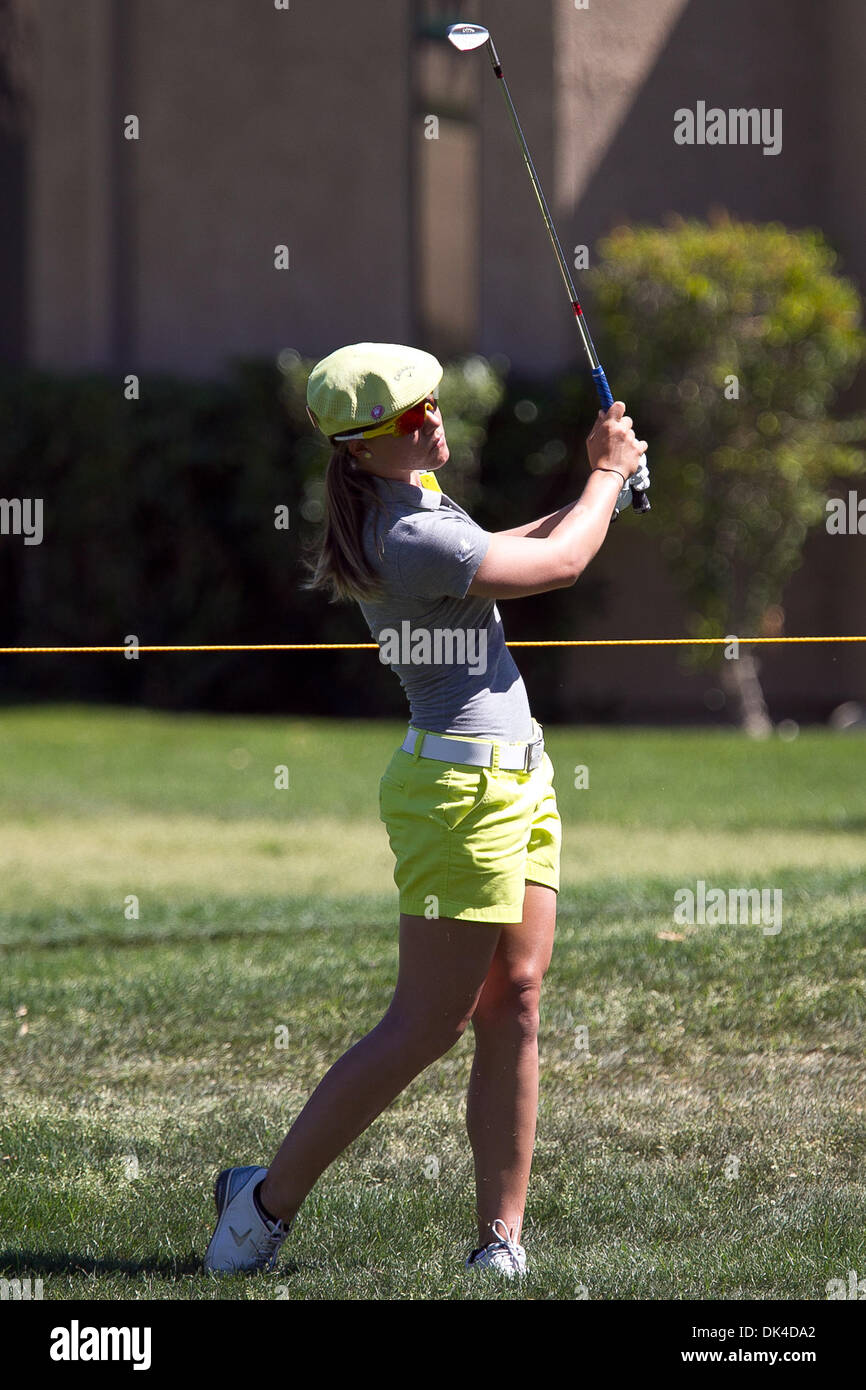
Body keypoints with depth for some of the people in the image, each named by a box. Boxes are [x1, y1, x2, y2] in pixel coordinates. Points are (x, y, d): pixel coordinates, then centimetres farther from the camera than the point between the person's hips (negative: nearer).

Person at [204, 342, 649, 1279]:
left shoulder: (414, 505, 10)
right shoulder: (407, 542, -21)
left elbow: (513, 551, 27)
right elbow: (559, 565, -14)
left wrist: (595, 483, 16)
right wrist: (608, 474, 2)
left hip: (516, 777, 10)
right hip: (464, 787, -10)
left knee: (512, 1006, 5)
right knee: (423, 1028, -4)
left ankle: (500, 1238, 6)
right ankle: (267, 1200, 7)